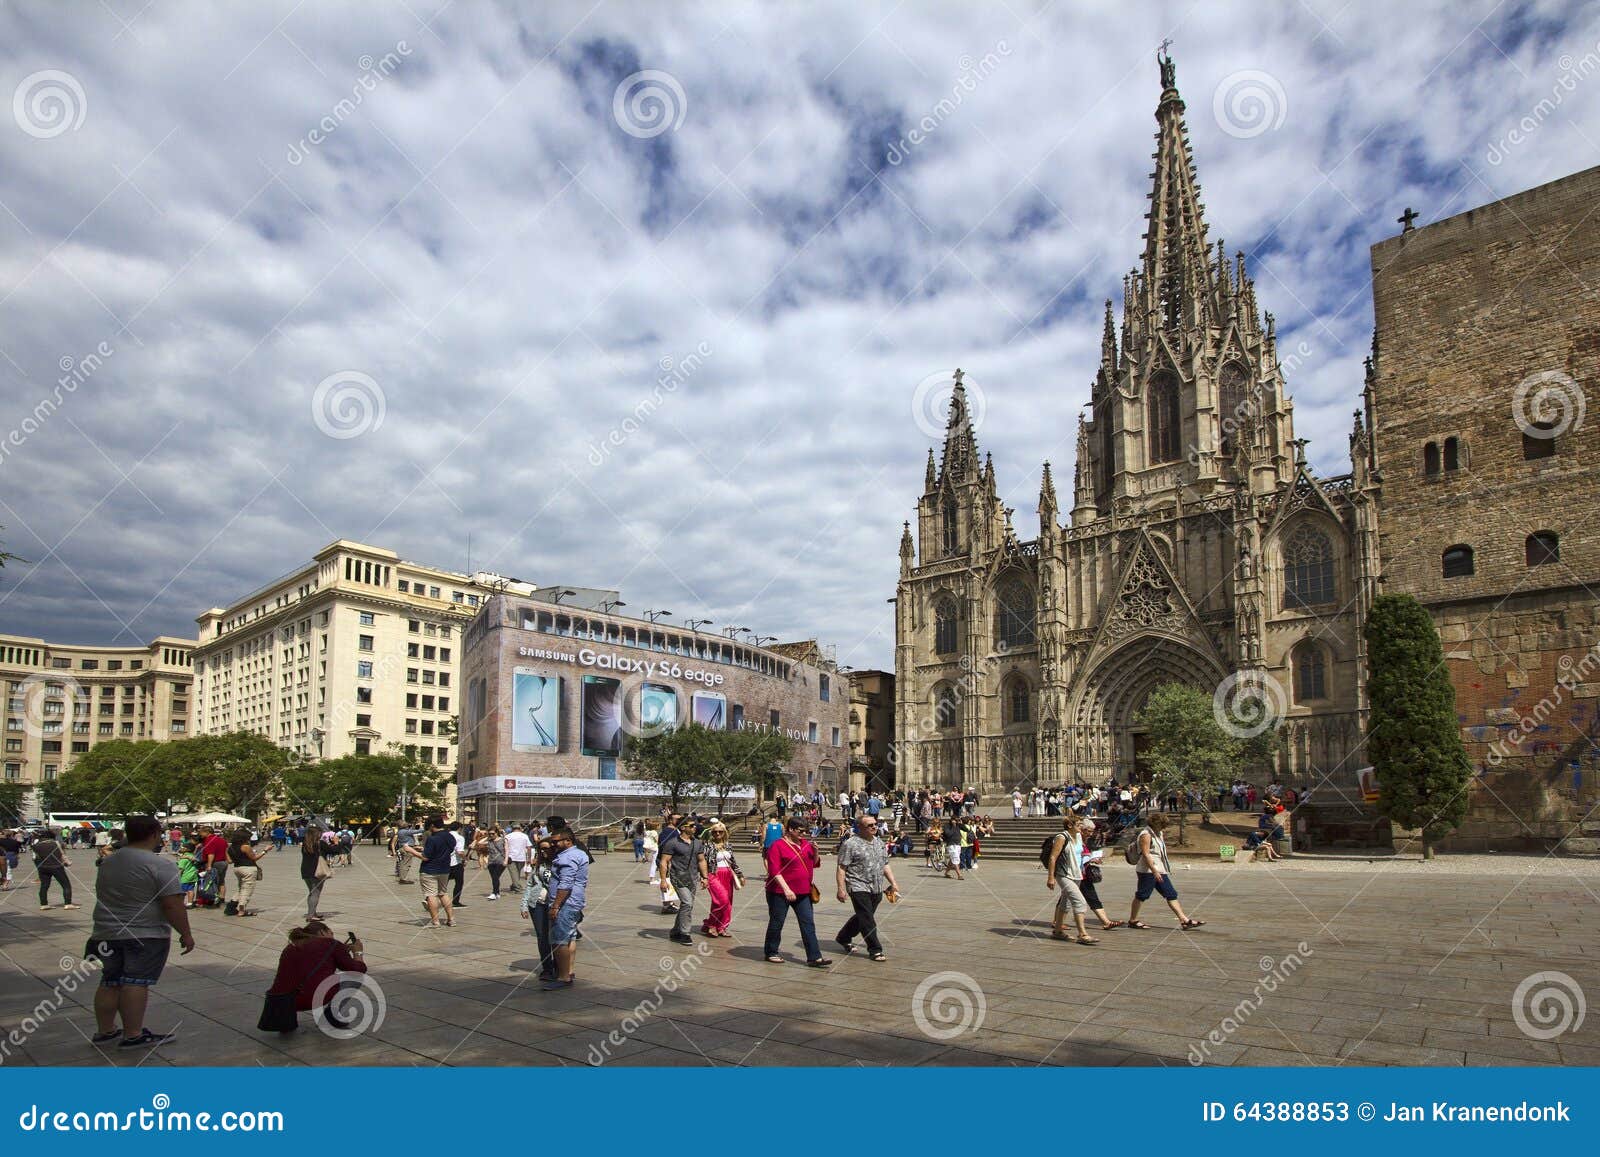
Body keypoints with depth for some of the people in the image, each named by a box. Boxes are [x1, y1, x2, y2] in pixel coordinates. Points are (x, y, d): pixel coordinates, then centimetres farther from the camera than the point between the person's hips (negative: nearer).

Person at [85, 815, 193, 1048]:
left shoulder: (107, 862, 10)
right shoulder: (160, 865, -15)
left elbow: (103, 896, 22)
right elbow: (173, 905, -17)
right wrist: (185, 934, -10)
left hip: (106, 933, 7)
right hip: (146, 935, -7)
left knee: (110, 983, 14)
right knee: (136, 984, -5)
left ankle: (104, 1031, 21)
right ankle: (133, 1035, -2)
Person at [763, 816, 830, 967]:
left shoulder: (806, 844, 8)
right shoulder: (778, 846, -12)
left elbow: (816, 864, 17)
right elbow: (774, 871, -17)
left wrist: (815, 851, -4)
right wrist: (786, 889, -25)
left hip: (802, 892, 6)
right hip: (780, 892, -6)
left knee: (808, 924, 1)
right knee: (776, 923, 7)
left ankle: (814, 957, 2)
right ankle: (771, 953, 23)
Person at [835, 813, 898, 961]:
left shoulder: (879, 843, 13)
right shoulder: (850, 844, -10)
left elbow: (885, 865, 20)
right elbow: (841, 868, -12)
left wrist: (893, 883, 11)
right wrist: (841, 889, -18)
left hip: (876, 889, 7)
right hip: (859, 888, -7)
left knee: (862, 917, 17)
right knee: (868, 921, -6)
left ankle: (843, 938, 35)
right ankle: (875, 950, 3)